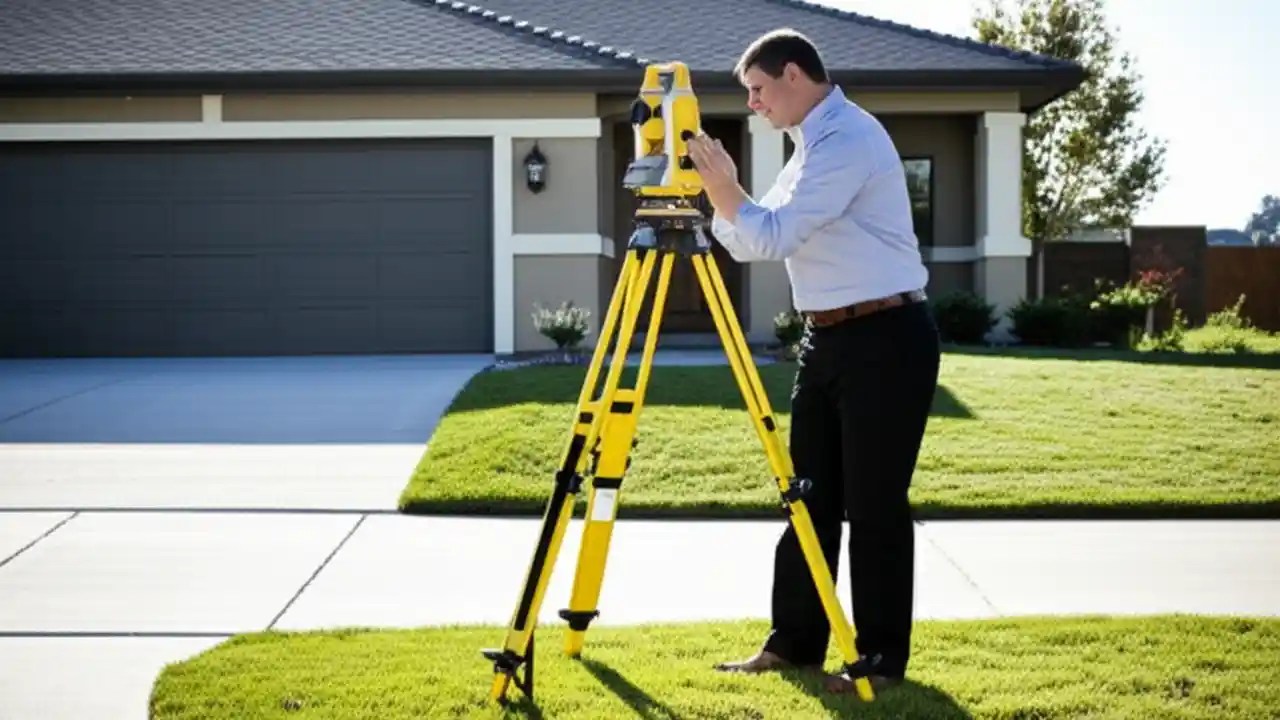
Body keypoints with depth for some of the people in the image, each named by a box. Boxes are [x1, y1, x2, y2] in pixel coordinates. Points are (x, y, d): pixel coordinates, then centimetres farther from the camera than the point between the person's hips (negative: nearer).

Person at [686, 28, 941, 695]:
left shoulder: (847, 138, -15)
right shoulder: (814, 142, 16)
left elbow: (772, 237, -21)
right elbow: (753, 240, 17)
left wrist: (720, 184, -11)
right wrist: (717, 191, 3)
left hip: (885, 339, -10)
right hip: (828, 337, 10)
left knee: (874, 505, -3)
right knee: (810, 498, 11)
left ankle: (882, 657, 7)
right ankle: (793, 641, 19)